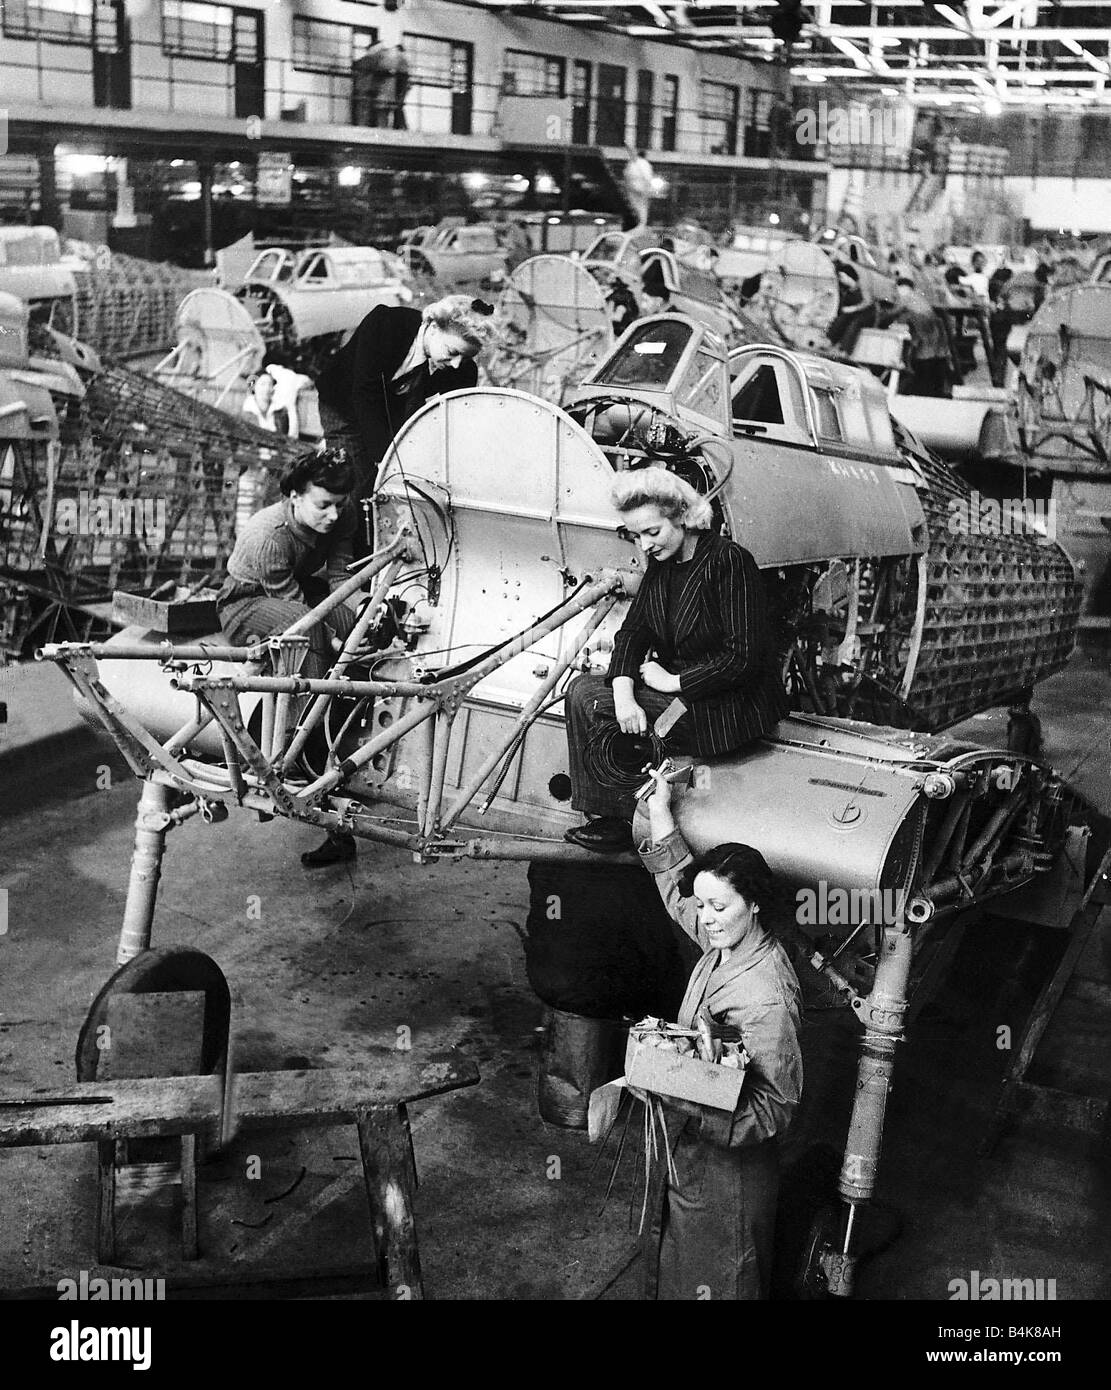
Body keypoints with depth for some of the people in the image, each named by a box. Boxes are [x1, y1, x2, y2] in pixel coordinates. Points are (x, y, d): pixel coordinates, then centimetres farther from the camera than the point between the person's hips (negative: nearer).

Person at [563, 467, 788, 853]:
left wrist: (672, 681, -18)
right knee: (582, 689, -1)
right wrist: (624, 696, -15)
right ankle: (607, 817, 5)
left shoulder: (729, 562, -20)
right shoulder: (661, 560, 5)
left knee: (590, 700, -15)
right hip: (677, 685, 9)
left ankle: (624, 821, 2)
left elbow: (742, 658, -24)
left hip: (732, 706, -9)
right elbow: (632, 630, 3)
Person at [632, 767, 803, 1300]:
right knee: (671, 1265, 25)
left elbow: (775, 1109, -29)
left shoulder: (765, 998, -31)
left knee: (716, 1278, 13)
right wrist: (659, 814, 10)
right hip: (687, 1148, 8)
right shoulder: (723, 944, -5)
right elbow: (677, 886, 14)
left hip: (727, 1167, -8)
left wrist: (681, 1100, -39)